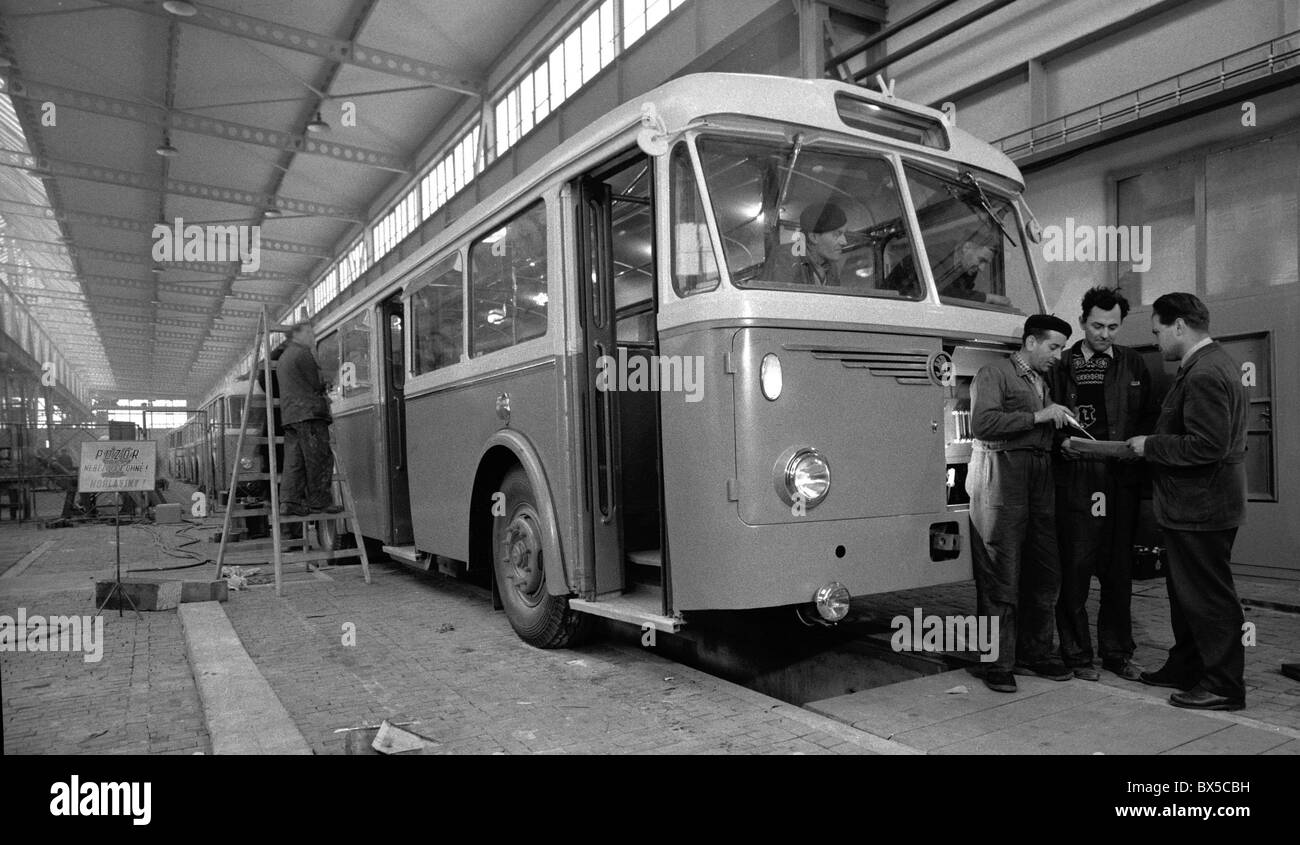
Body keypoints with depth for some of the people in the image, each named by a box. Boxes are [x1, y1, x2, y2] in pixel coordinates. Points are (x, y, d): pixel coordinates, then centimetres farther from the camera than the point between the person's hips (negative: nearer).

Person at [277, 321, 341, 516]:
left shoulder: (282, 358, 26)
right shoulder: (303, 353, -5)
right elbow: (317, 385, -9)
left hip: (289, 414, 10)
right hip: (308, 412, -9)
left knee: (294, 460, 5)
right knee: (319, 459, -7)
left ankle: (289, 502, 0)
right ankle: (319, 502, -6)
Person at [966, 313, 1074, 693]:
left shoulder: (1042, 382, 25)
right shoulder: (994, 374, 0)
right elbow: (982, 423, -15)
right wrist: (1037, 417, -14)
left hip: (1040, 477, 8)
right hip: (1001, 476, -8)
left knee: (1045, 571, 7)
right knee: (1001, 575, -5)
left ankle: (1036, 653, 20)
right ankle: (998, 663, 2)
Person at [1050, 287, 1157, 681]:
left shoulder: (1133, 364, 13)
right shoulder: (1062, 365, 3)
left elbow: (1149, 416, 13)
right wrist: (1062, 441, -14)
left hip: (1122, 477, 3)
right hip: (1076, 477, -3)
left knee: (1119, 567, 9)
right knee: (1076, 566, -1)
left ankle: (1117, 650, 22)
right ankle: (1076, 652, 10)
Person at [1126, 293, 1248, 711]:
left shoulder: (1204, 374, -21)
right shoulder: (1213, 364, 13)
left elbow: (1206, 446, -27)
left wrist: (1150, 446, -16)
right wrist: (1151, 444, 13)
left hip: (1201, 508, -11)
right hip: (1194, 504, 11)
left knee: (1209, 597, 1)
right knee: (1186, 590, 20)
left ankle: (1224, 687, 14)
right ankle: (1186, 667, 33)